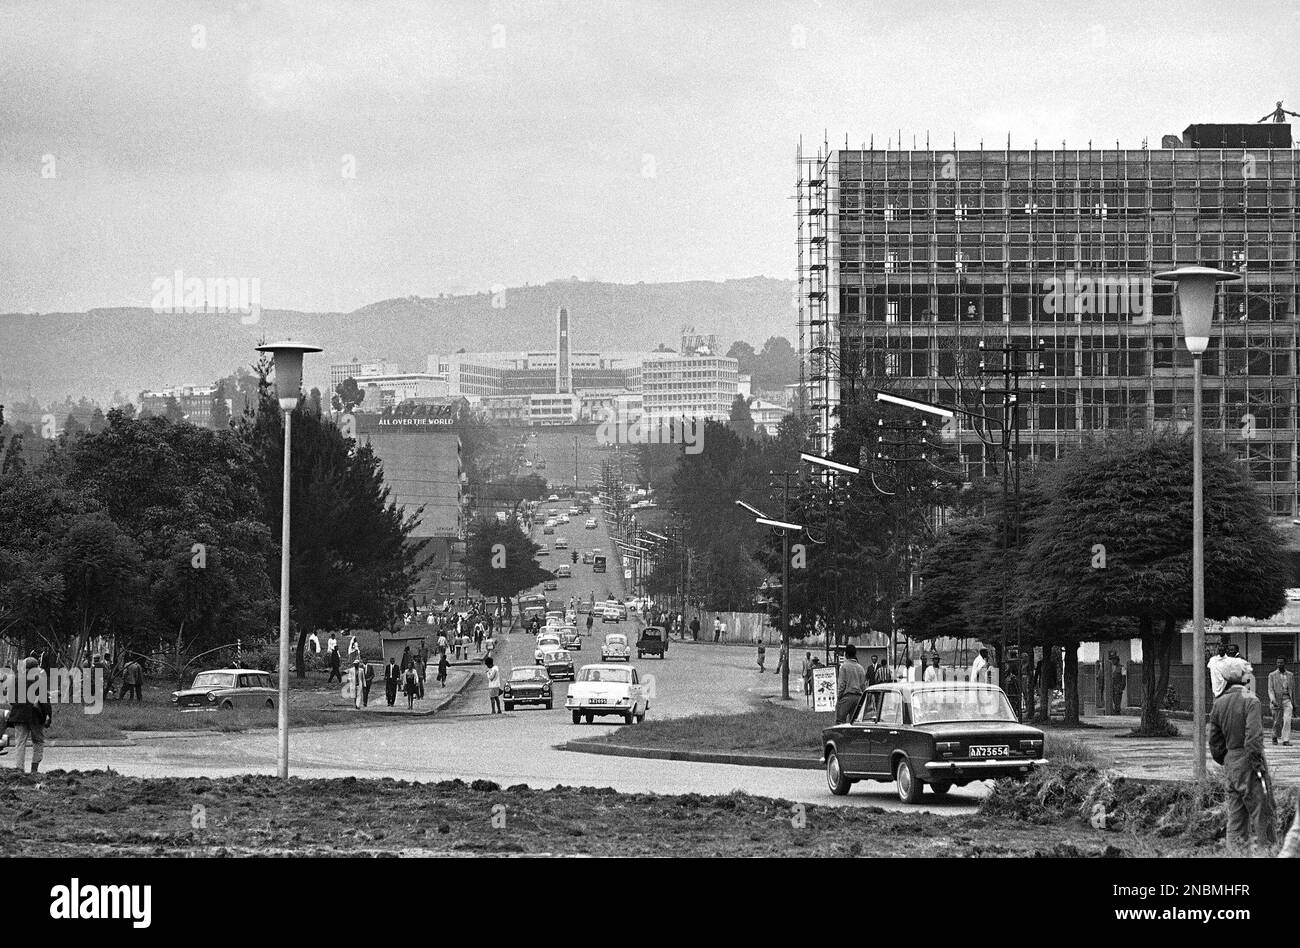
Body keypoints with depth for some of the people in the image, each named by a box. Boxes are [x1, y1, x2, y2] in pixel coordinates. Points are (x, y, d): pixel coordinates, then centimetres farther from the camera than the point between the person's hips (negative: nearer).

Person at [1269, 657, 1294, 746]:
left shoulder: (1290, 675, 10)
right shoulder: (1272, 675, 2)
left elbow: (1293, 689, 17)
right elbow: (1270, 689, -5)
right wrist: (1272, 699, -21)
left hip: (1287, 700, 1)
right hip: (1276, 701, -1)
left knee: (1287, 720, -15)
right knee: (1277, 722, 6)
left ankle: (1286, 740, -17)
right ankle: (1275, 736, 31)